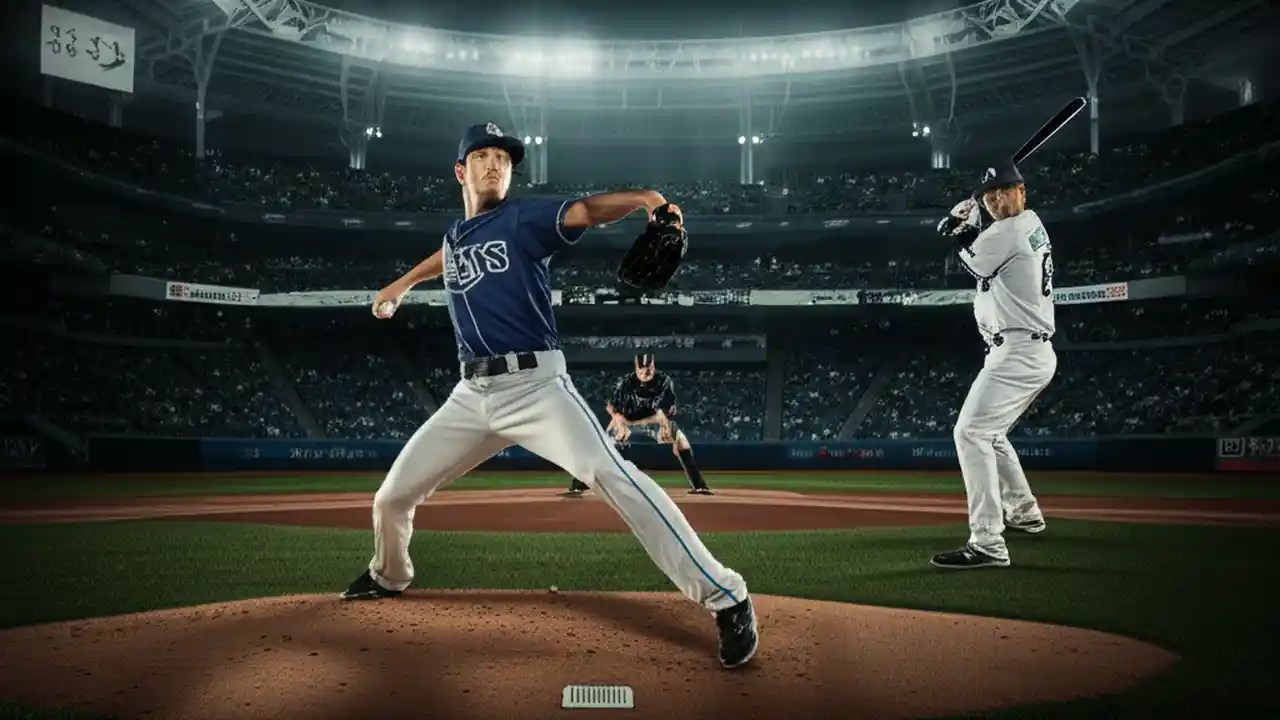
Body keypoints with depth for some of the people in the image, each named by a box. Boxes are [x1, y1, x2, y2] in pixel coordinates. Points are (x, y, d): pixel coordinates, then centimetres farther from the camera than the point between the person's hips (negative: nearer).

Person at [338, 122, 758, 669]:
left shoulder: (523, 218, -1)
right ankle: (389, 577, 46)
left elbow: (586, 211, -19)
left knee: (609, 472, -29)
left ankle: (725, 598, -29)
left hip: (534, 384, -6)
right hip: (472, 394, 7)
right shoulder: (455, 234, 17)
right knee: (392, 497, 12)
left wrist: (642, 197, -36)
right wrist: (404, 282, 53)